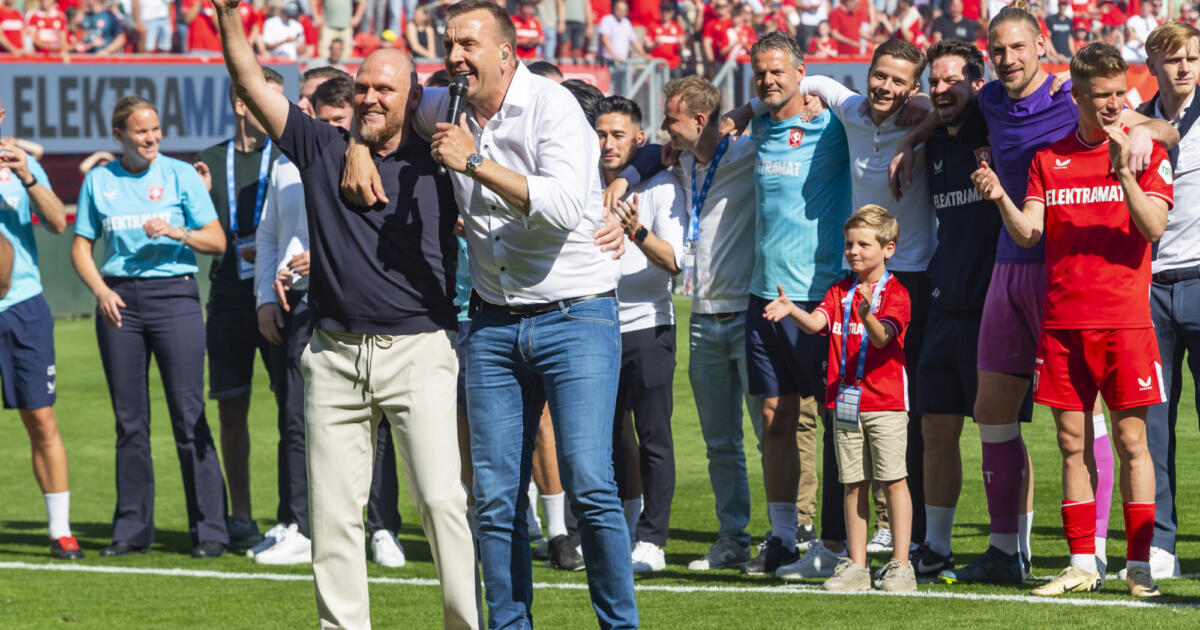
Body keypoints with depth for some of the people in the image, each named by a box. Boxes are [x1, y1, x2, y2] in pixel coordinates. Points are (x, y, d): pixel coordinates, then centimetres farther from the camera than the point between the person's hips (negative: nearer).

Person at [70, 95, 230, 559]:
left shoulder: (180, 175, 3)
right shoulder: (98, 181, 9)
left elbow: (217, 241, 1)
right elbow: (81, 246, 12)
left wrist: (177, 232, -17)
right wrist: (100, 290, -5)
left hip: (173, 294, -2)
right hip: (119, 301, 3)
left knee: (189, 416, -7)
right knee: (129, 420, 4)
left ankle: (209, 530, -4)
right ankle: (132, 529, 11)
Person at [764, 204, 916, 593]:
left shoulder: (894, 293, -4)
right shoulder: (840, 292, 12)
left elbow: (882, 338, -18)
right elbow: (817, 323, -4)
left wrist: (867, 316, -39)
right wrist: (791, 310, -24)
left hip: (885, 403, -5)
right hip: (845, 401, 5)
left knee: (893, 480, -5)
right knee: (853, 484, 7)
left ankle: (900, 565, -2)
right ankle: (856, 567, 10)